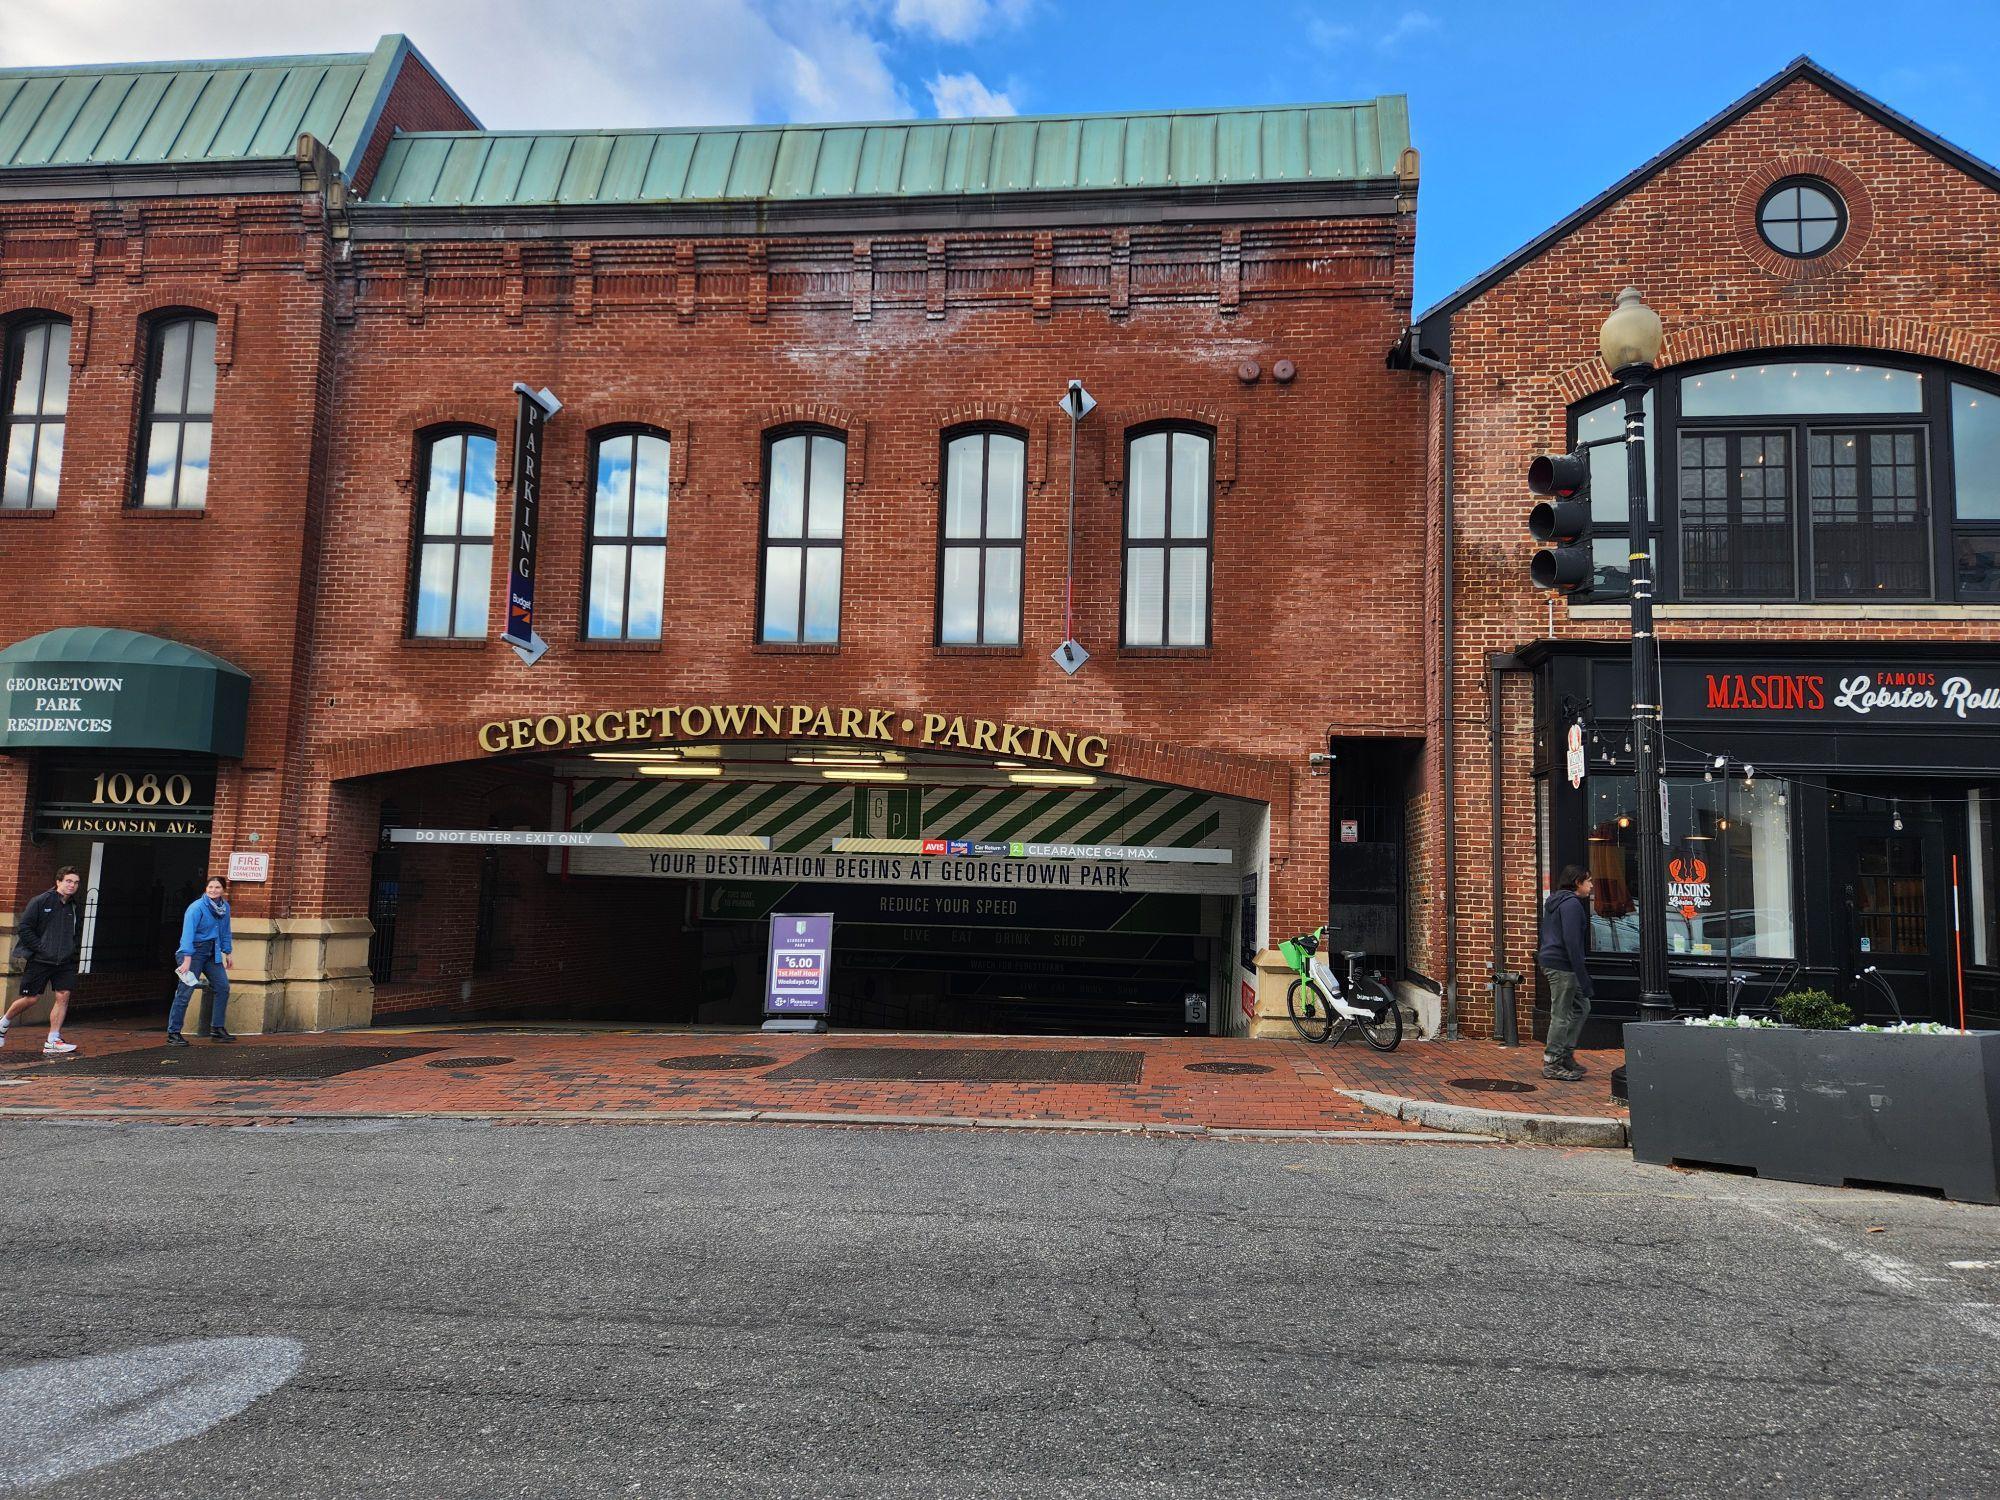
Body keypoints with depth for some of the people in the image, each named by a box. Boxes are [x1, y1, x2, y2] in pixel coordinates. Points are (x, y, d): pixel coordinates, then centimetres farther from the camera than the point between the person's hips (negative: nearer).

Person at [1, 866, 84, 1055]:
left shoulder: (77, 907, 9)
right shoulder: (41, 901, -7)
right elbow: (23, 928, -8)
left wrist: (73, 948, 6)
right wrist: (41, 948, -12)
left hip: (65, 962, 4)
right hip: (39, 960, -4)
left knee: (63, 996, -6)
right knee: (29, 999, 1)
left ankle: (53, 1041, -1)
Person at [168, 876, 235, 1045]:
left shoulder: (225, 907, 6)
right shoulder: (196, 907, -16)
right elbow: (188, 933, -23)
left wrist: (227, 953, 15)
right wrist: (187, 960, -29)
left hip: (212, 953, 7)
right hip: (194, 951, -7)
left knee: (222, 987, 4)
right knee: (185, 991, -9)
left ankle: (217, 1028, 13)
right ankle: (173, 1033, -3)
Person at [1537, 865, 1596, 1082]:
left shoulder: (1554, 901, 17)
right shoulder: (1571, 903, -14)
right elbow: (1572, 943, -21)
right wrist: (1584, 978, -20)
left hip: (1550, 961, 10)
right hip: (1562, 965, -10)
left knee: (1582, 1006, 17)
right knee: (1561, 1015, -3)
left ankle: (1566, 1053, 19)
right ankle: (1551, 1064, 3)